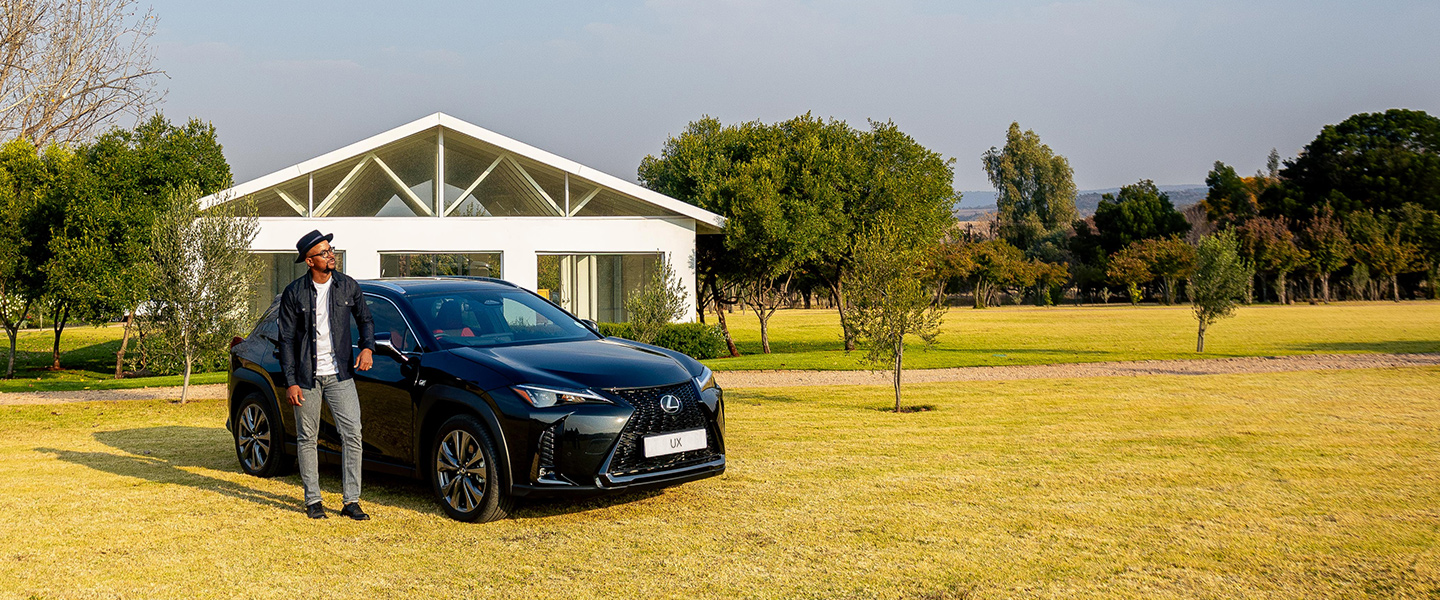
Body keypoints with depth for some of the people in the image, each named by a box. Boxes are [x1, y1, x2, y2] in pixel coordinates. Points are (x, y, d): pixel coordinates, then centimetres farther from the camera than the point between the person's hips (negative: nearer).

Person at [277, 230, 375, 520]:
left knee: (352, 434, -6)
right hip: (306, 377, -1)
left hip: (340, 374, 1)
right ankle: (313, 500, 18)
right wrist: (290, 381, -7)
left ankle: (351, 501, 0)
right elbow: (286, 339, -2)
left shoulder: (348, 286, 2)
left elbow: (365, 319, 16)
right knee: (307, 439, 6)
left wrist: (367, 347, -5)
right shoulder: (294, 293, -4)